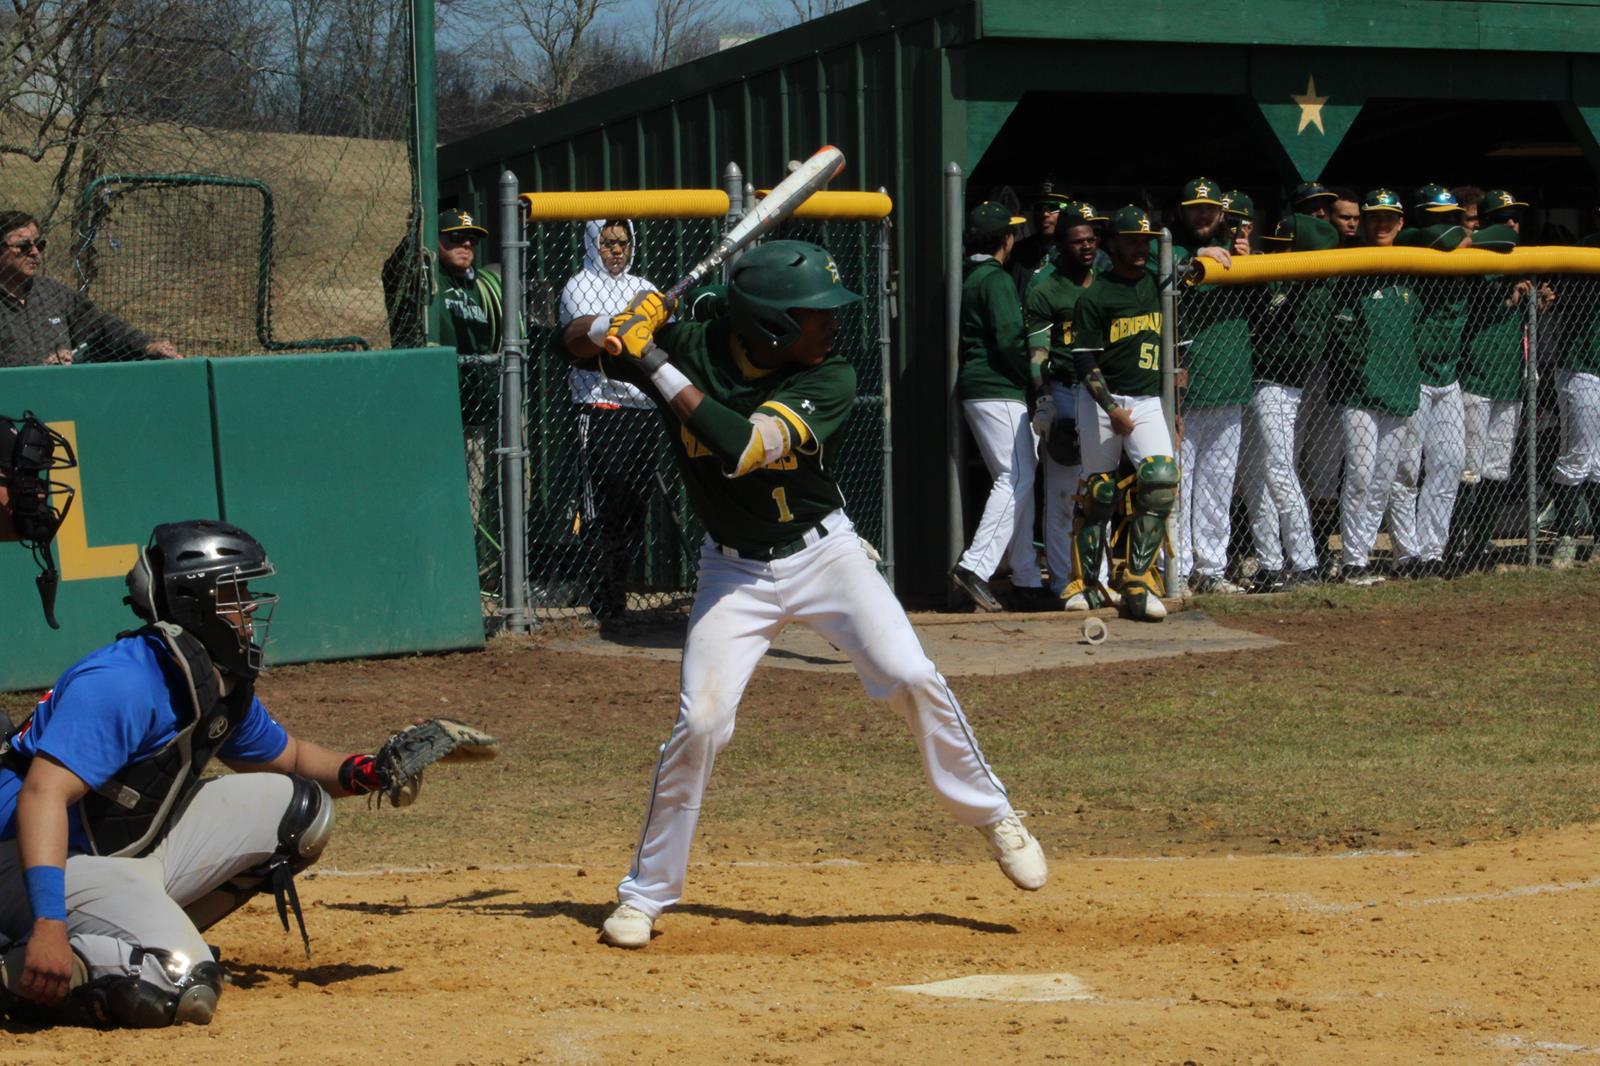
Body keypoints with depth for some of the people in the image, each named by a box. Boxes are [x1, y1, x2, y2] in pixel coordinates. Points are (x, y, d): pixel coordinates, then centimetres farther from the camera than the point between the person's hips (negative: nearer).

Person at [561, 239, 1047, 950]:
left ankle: (992, 817, 9)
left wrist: (656, 364, -30)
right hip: (735, 571, 0)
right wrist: (624, 327, -27)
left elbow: (744, 446, -31)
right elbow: (576, 341, -4)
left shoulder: (829, 381, -18)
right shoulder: (689, 348, -13)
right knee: (700, 722, -11)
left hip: (826, 552, 0)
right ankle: (646, 893, 4)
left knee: (914, 682, -13)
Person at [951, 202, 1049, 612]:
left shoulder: (969, 276, 17)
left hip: (976, 389, 10)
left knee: (1017, 480, 12)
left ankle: (1027, 580, 12)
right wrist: (1033, 378, -7)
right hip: (999, 391, -10)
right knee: (1017, 478, -12)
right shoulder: (996, 280, -12)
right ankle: (975, 566, -21)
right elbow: (1009, 340, -20)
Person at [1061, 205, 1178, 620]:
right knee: (1098, 492, 1)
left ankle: (1137, 579, -11)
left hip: (1148, 401, 4)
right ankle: (1085, 584, 13)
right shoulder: (1095, 296, -6)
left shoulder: (1157, 283, 9)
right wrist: (1112, 410, -17)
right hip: (1101, 401, -4)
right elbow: (1084, 361, -10)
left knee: (1161, 478, -15)